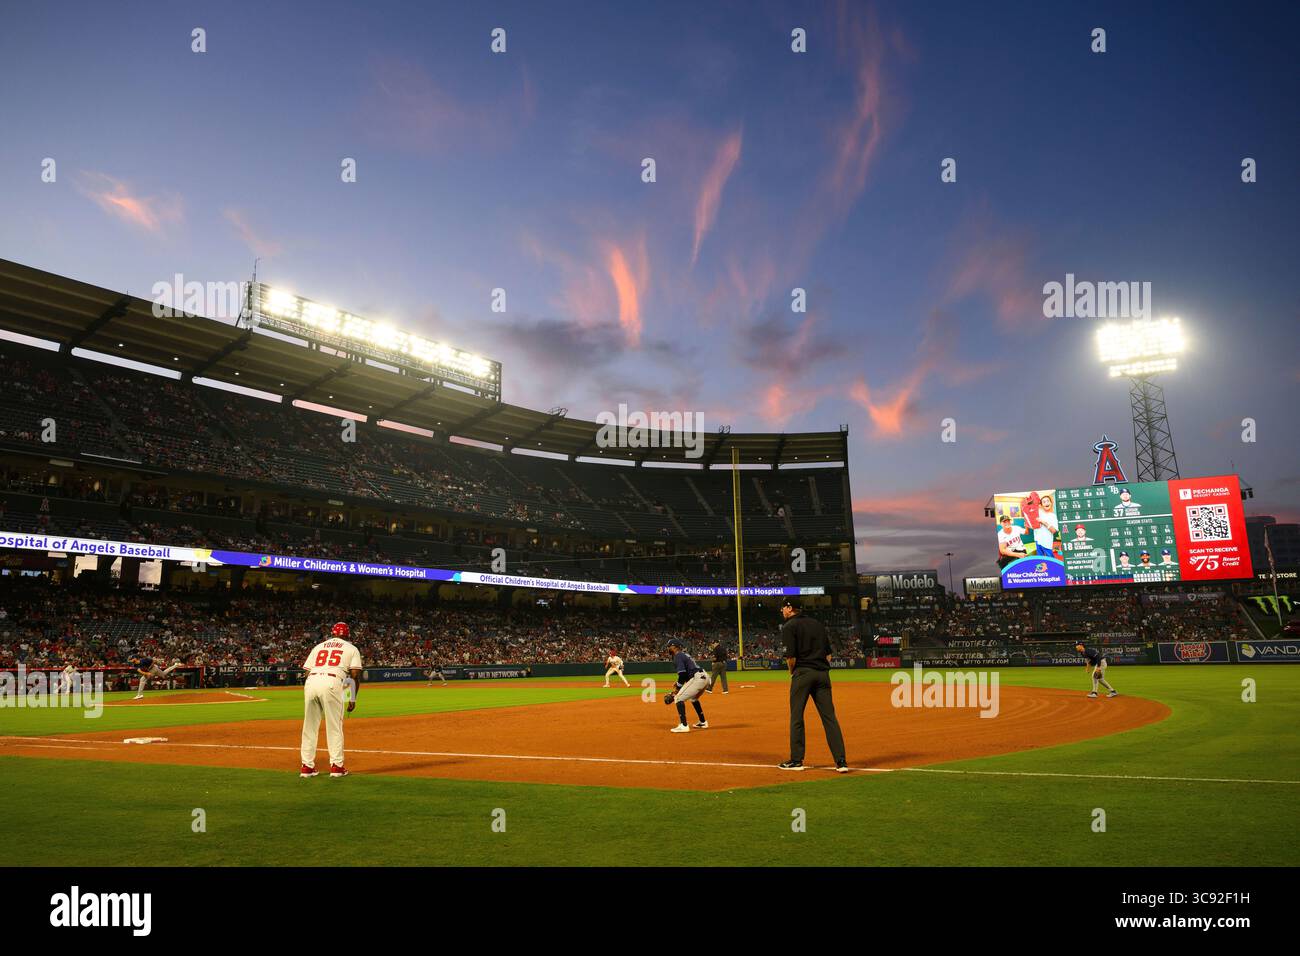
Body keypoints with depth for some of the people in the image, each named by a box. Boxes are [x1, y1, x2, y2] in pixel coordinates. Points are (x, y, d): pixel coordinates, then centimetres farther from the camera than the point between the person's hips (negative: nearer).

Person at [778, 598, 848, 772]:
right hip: (823, 673, 5)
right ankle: (841, 761, -2)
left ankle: (796, 760, 9)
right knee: (829, 717, 3)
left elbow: (791, 656, -12)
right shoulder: (817, 624, 17)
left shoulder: (789, 627, -3)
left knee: (796, 717, 5)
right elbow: (828, 653, 14)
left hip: (802, 673, -5)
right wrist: (823, 669, 16)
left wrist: (792, 673, 3)